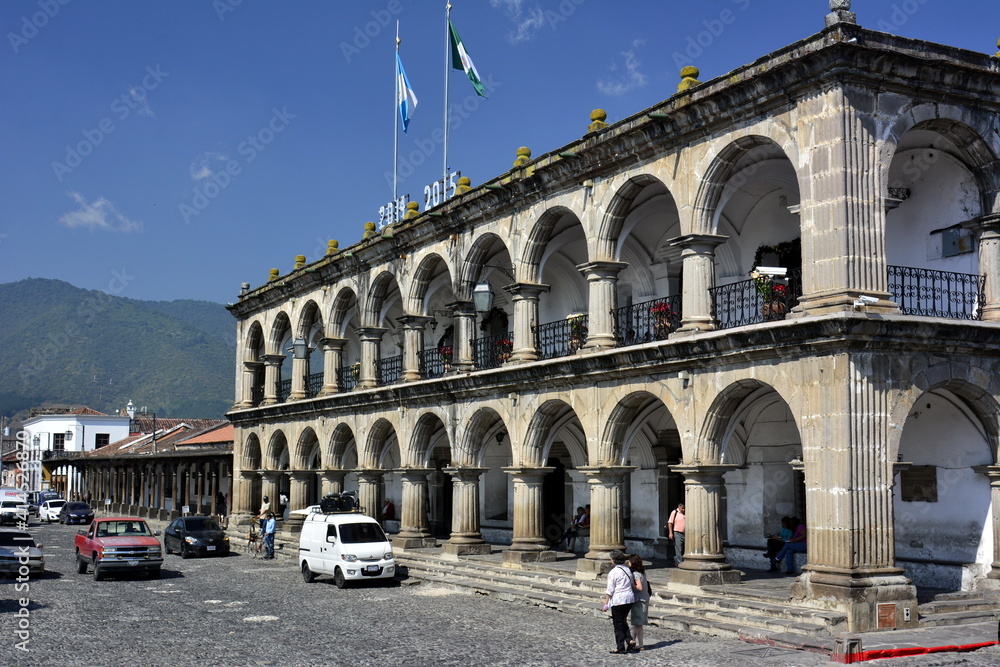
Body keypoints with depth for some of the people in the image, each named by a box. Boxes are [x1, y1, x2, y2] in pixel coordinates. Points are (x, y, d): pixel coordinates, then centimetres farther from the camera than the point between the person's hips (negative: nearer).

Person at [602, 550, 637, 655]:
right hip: (629, 599, 7)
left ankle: (620, 648, 4)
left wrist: (606, 603, -6)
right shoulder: (628, 570, 9)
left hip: (618, 600, -7)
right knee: (623, 621, 21)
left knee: (618, 624, 2)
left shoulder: (613, 572, -12)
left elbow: (610, 590, -12)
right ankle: (630, 640, 6)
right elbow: (632, 585, 18)